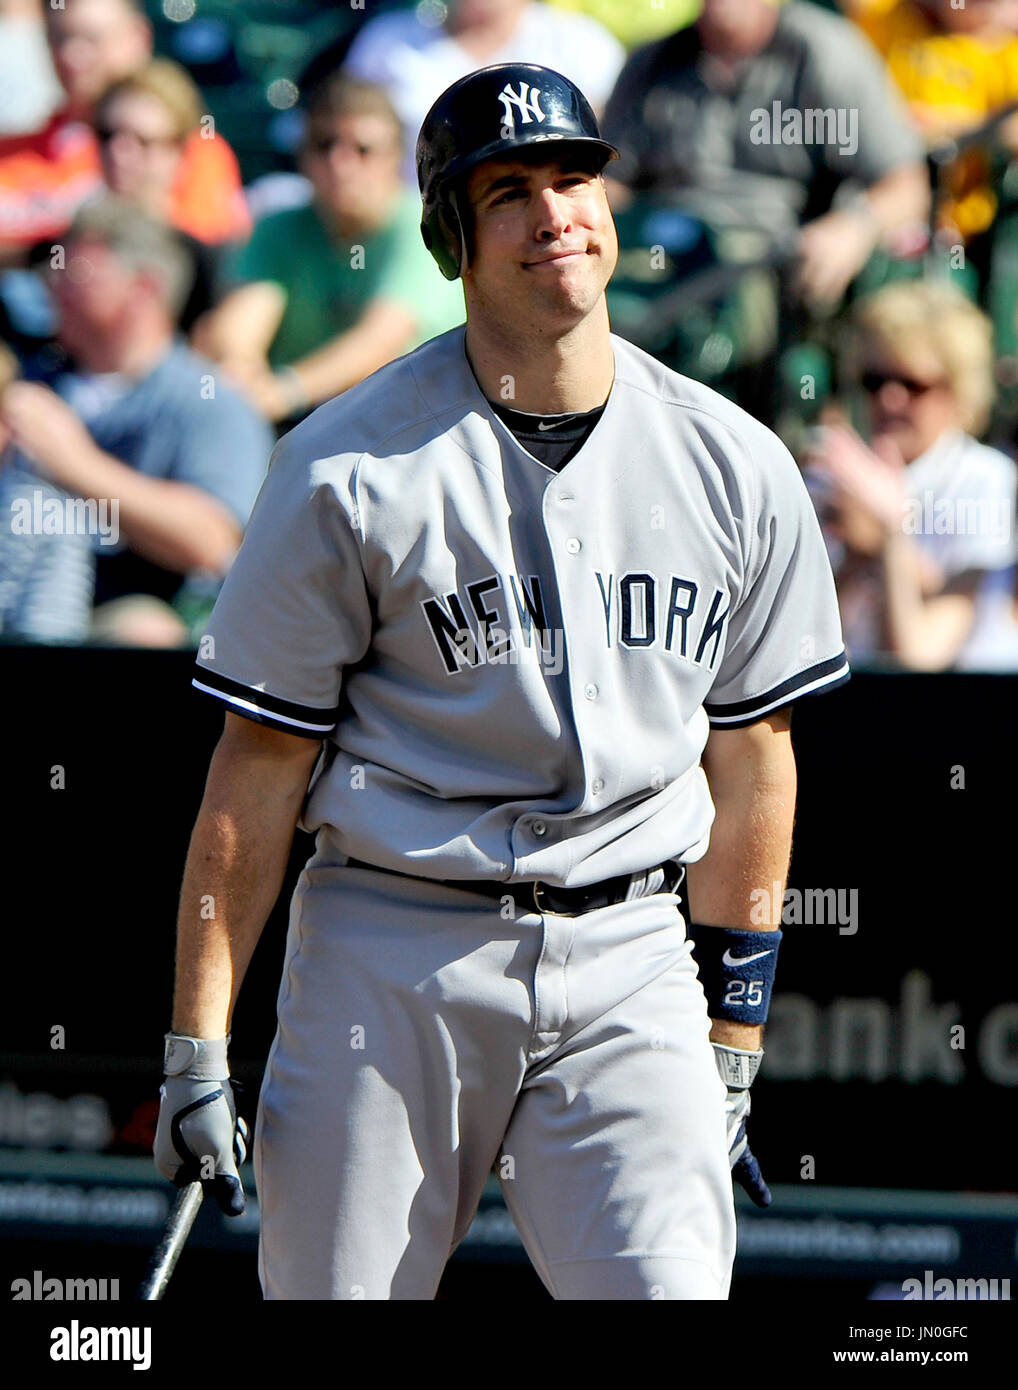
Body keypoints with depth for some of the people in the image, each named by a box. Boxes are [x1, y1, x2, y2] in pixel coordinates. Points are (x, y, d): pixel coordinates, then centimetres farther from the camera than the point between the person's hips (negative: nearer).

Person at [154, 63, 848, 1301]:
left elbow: (751, 757, 14)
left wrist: (732, 1048, 14)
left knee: (667, 1287, -13)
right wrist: (197, 1049, -6)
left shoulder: (737, 468, 5)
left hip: (625, 964, 2)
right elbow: (258, 772, -2)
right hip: (392, 954, -2)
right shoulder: (348, 468, -5)